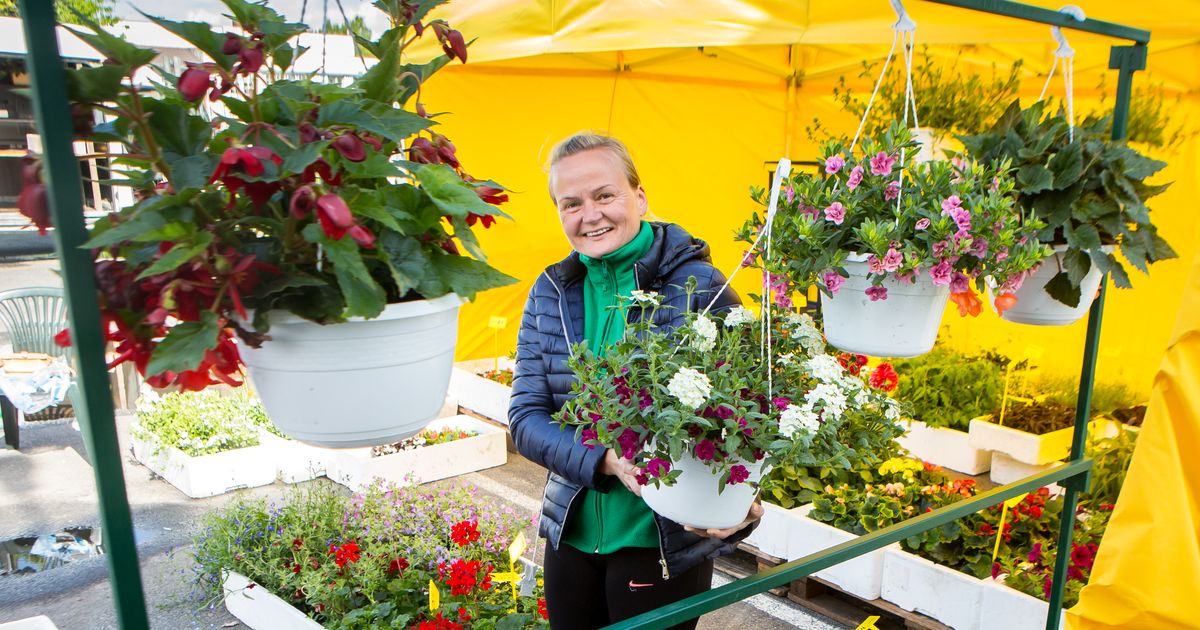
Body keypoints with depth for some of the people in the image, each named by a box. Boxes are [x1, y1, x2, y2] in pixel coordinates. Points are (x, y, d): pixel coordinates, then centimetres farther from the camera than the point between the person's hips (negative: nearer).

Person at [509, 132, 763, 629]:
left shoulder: (696, 285, -13)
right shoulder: (550, 293, 0)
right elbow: (525, 417, -3)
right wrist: (604, 459, -20)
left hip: (666, 543, -4)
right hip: (571, 534, 4)